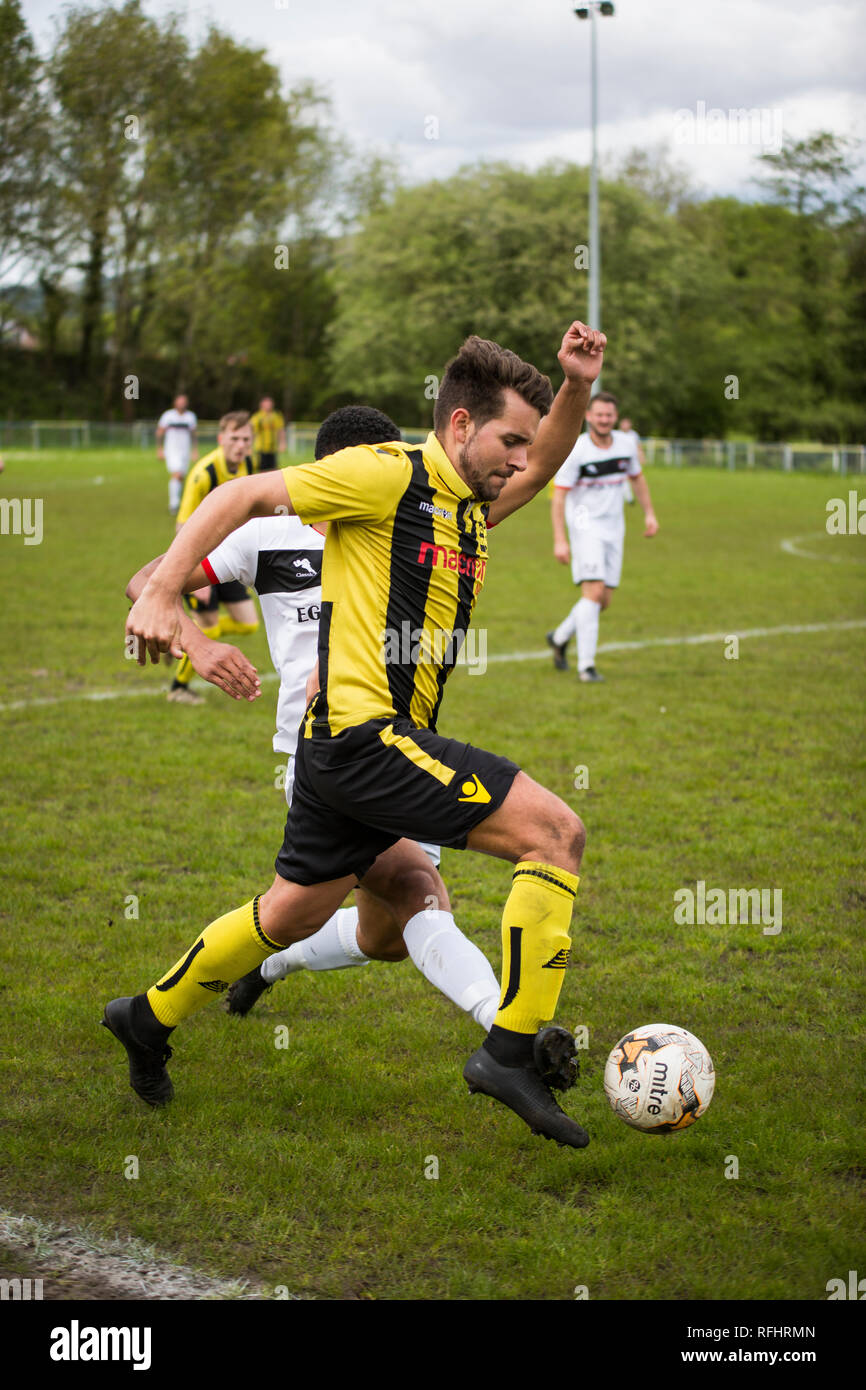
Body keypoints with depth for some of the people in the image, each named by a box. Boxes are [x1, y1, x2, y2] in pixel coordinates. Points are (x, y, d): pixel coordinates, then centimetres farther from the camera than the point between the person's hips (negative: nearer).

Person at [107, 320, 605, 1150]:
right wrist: (160, 592, -16)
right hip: (362, 731, -10)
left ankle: (151, 1018, 40)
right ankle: (513, 1048, -11)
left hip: (347, 743, 10)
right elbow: (244, 497, -9)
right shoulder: (390, 474, -10)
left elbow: (542, 466, 26)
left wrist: (576, 387, 7)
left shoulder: (469, 504, 14)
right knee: (554, 832, -13)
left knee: (293, 914, 23)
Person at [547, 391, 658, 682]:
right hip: (586, 526, -6)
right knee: (594, 591, -19)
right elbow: (559, 496, -12)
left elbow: (637, 477, 21)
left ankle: (560, 637, 31)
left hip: (613, 528, 6)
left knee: (603, 601, 6)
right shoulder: (576, 451, -13)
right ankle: (586, 666, -14)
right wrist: (560, 540, -19)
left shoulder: (626, 444, 2)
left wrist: (649, 513, 13)